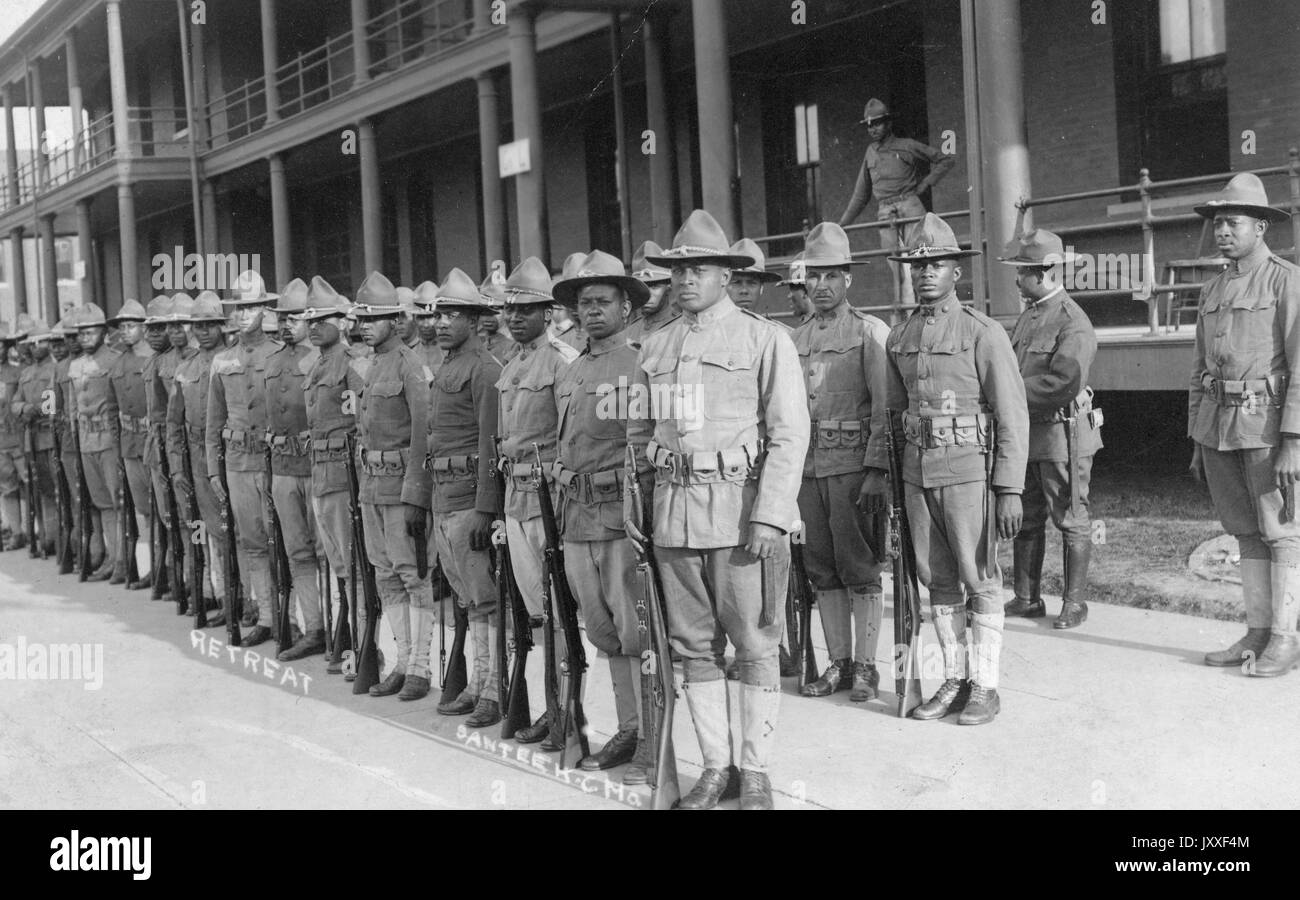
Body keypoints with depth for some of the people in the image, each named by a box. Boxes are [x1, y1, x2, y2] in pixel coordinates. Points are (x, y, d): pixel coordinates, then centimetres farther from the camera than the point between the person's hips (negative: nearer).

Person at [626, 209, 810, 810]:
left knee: (754, 644, 1)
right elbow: (638, 431, 19)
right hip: (674, 511, 5)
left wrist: (770, 515, -15)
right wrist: (630, 502, 9)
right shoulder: (655, 346, 14)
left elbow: (789, 433, -7)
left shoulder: (765, 339, -1)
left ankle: (755, 771, 11)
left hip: (740, 506, -5)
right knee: (694, 645, 8)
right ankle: (715, 767, 18)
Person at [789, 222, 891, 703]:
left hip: (854, 465, -5)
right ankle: (838, 663, 16)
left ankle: (865, 666, 6)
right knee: (822, 570, 8)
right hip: (808, 465, 5)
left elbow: (884, 408, -7)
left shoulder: (870, 332, -1)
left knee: (860, 569, -2)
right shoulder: (796, 339, 15)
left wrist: (877, 470, -14)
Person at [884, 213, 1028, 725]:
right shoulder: (899, 337, 10)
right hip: (917, 471, 6)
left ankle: (984, 687, 11)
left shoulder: (984, 333, -8)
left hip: (969, 470, -6)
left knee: (979, 581, 1)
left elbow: (1012, 418, -9)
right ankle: (953, 681, 20)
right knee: (937, 580, 10)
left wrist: (1010, 490, -13)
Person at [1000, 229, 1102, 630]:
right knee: (1025, 520, 13)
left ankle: (1074, 602, 12)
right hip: (1026, 434, 9)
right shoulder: (1027, 317, 14)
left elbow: (1064, 382, -26)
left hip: (1062, 436, -9)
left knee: (1071, 521, 3)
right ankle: (1026, 599, 23)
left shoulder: (1073, 322, -15)